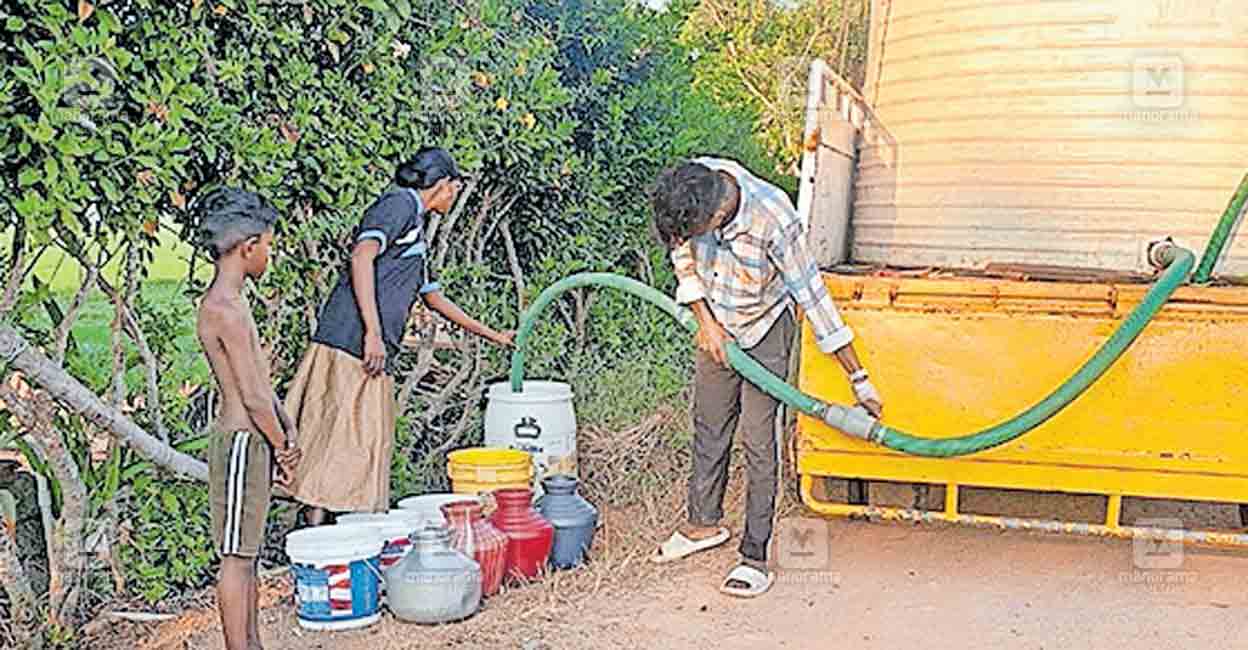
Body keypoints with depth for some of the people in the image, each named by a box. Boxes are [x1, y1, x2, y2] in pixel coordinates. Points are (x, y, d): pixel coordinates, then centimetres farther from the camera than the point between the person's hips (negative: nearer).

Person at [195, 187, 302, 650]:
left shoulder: (227, 303, 12)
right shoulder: (227, 310, -20)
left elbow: (260, 378, 14)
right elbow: (253, 397, -21)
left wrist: (287, 431, 5)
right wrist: (282, 447, -8)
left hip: (254, 441, 10)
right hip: (242, 443, -10)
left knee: (247, 552, 16)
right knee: (237, 556, 0)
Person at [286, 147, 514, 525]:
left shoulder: (416, 228, 29)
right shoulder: (399, 204, -1)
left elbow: (433, 296, 39)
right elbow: (361, 256, -18)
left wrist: (491, 335, 45)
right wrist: (373, 333, -25)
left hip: (374, 356, 10)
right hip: (351, 345, -10)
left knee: (368, 448, 7)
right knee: (342, 444, -12)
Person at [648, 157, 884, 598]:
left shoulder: (774, 218, -35)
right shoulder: (688, 191, -22)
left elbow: (812, 295, -28)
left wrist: (859, 379, -24)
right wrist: (704, 319, -9)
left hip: (765, 329, -5)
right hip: (716, 325, 5)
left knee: (757, 441, -7)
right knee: (708, 427, 15)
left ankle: (754, 556, 0)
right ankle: (703, 523, 33)